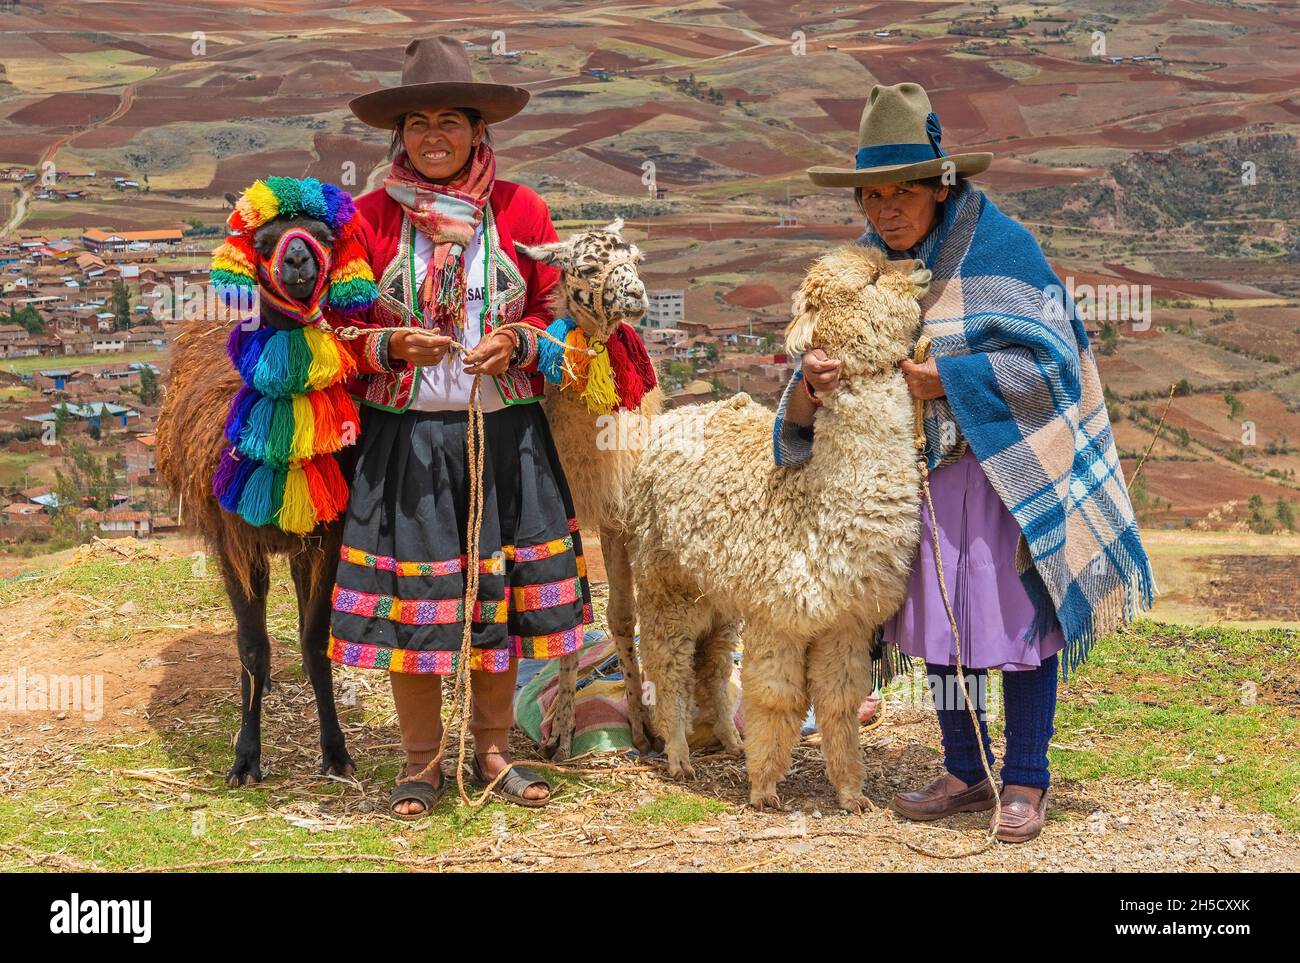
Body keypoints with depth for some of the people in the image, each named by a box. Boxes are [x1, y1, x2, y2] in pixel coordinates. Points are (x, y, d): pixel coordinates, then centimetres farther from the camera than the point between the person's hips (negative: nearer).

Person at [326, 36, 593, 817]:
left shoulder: (521, 210, 2)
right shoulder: (373, 216, 0)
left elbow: (559, 314, 8)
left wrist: (516, 346, -12)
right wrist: (394, 346, -15)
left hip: (504, 436, 1)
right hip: (405, 437, -1)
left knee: (500, 594, 8)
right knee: (410, 603, 2)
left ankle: (495, 751, 26)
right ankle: (421, 766, 18)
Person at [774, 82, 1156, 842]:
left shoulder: (1000, 246, -15)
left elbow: (1048, 360, -19)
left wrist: (949, 378, -24)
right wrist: (812, 387, -26)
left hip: (1009, 466, -5)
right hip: (922, 473, 5)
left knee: (1019, 618, 1)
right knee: (940, 622, 10)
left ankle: (1026, 780, 14)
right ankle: (967, 774, 25)